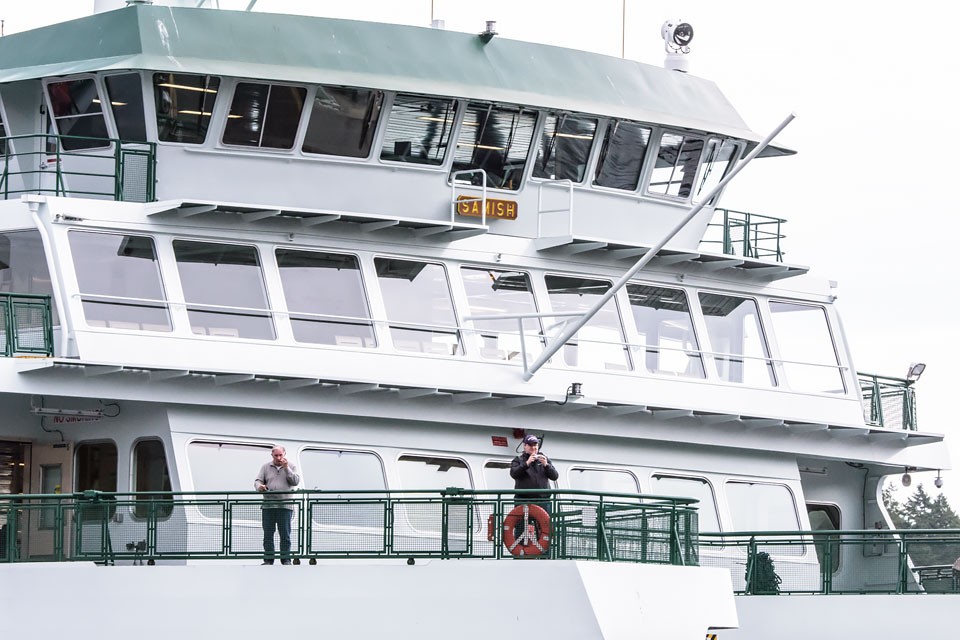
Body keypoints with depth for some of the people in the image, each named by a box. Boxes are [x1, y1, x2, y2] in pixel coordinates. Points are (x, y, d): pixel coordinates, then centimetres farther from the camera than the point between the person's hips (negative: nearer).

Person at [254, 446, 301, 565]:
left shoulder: (291, 467, 8)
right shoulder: (266, 467, 11)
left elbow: (296, 482, -4)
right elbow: (258, 480, 6)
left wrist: (286, 469, -13)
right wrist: (259, 486, -18)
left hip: (285, 506, -1)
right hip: (268, 505, 2)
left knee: (285, 533, -3)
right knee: (268, 533, 1)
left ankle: (285, 559, 3)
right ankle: (268, 559, 5)